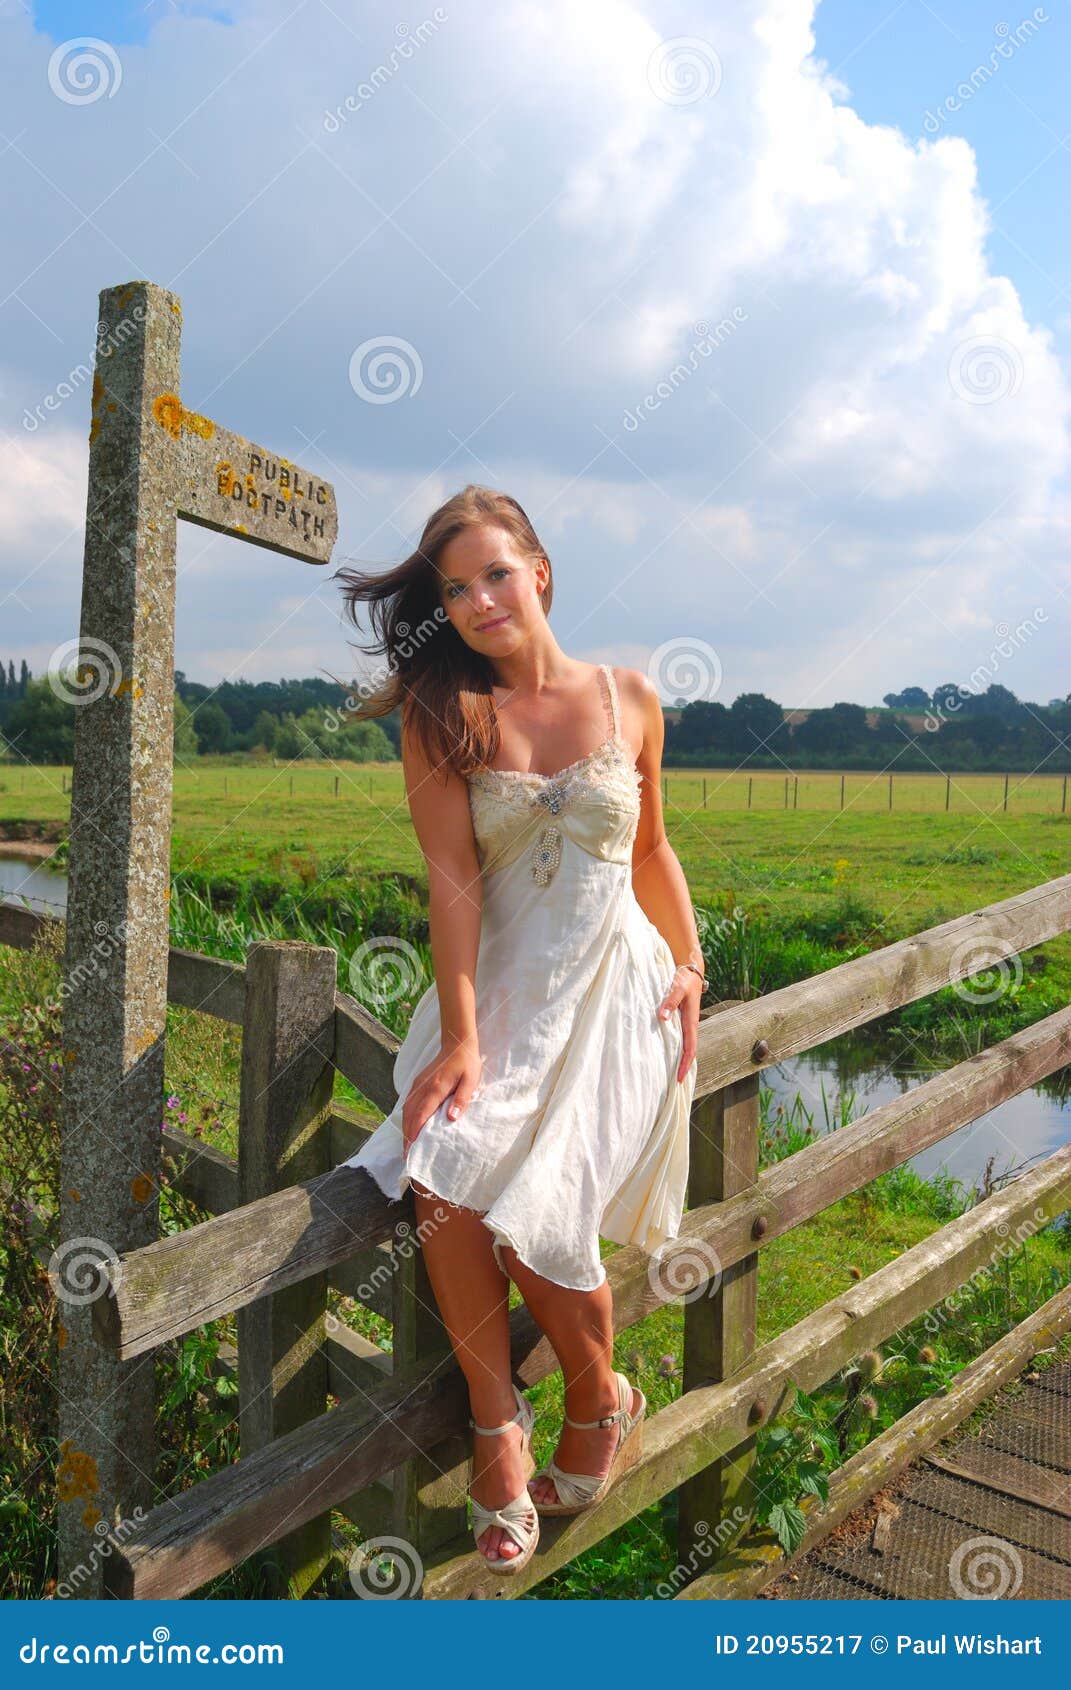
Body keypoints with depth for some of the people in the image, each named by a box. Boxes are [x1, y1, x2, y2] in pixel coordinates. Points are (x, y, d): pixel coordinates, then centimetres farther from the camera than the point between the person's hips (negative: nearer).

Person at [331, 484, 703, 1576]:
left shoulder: (630, 698, 4)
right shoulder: (442, 709, 0)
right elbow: (451, 876, -10)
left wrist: (691, 966, 7)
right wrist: (460, 1039, -15)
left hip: (618, 988, -1)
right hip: (499, 987, 1)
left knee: (532, 1207, -18)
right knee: (442, 1182, -23)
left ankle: (602, 1401, 15)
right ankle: (498, 1425, 2)